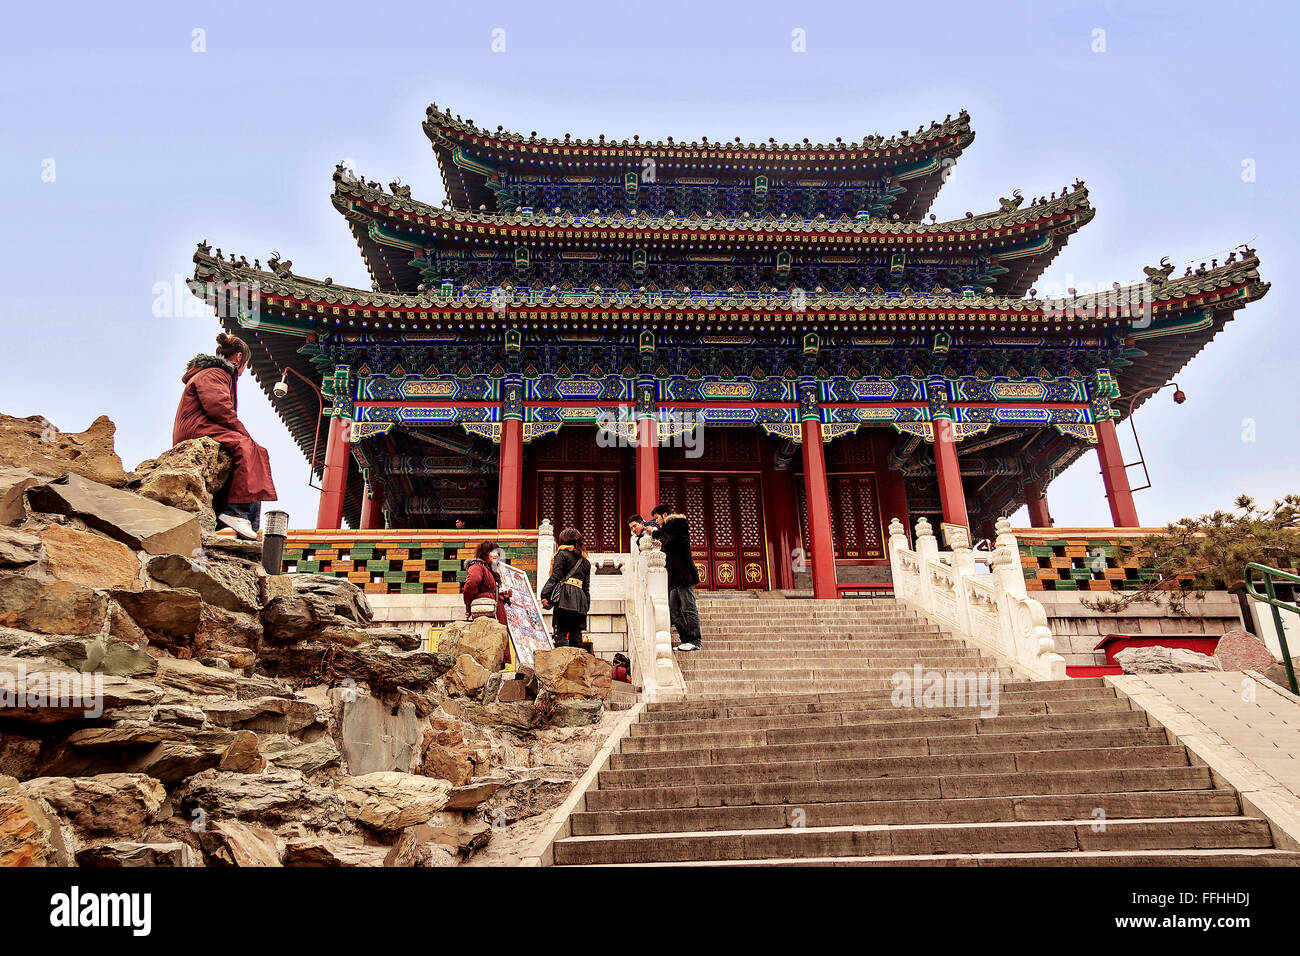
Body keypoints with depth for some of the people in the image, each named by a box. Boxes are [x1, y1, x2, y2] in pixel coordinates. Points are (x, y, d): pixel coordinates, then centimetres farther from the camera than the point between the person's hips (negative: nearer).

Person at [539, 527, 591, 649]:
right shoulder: (585, 561, 24)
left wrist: (545, 596, -8)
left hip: (564, 597, -6)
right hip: (580, 600, 6)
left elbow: (555, 578, -5)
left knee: (561, 634, -10)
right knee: (576, 635, 7)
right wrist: (586, 605, 20)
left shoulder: (562, 554, 6)